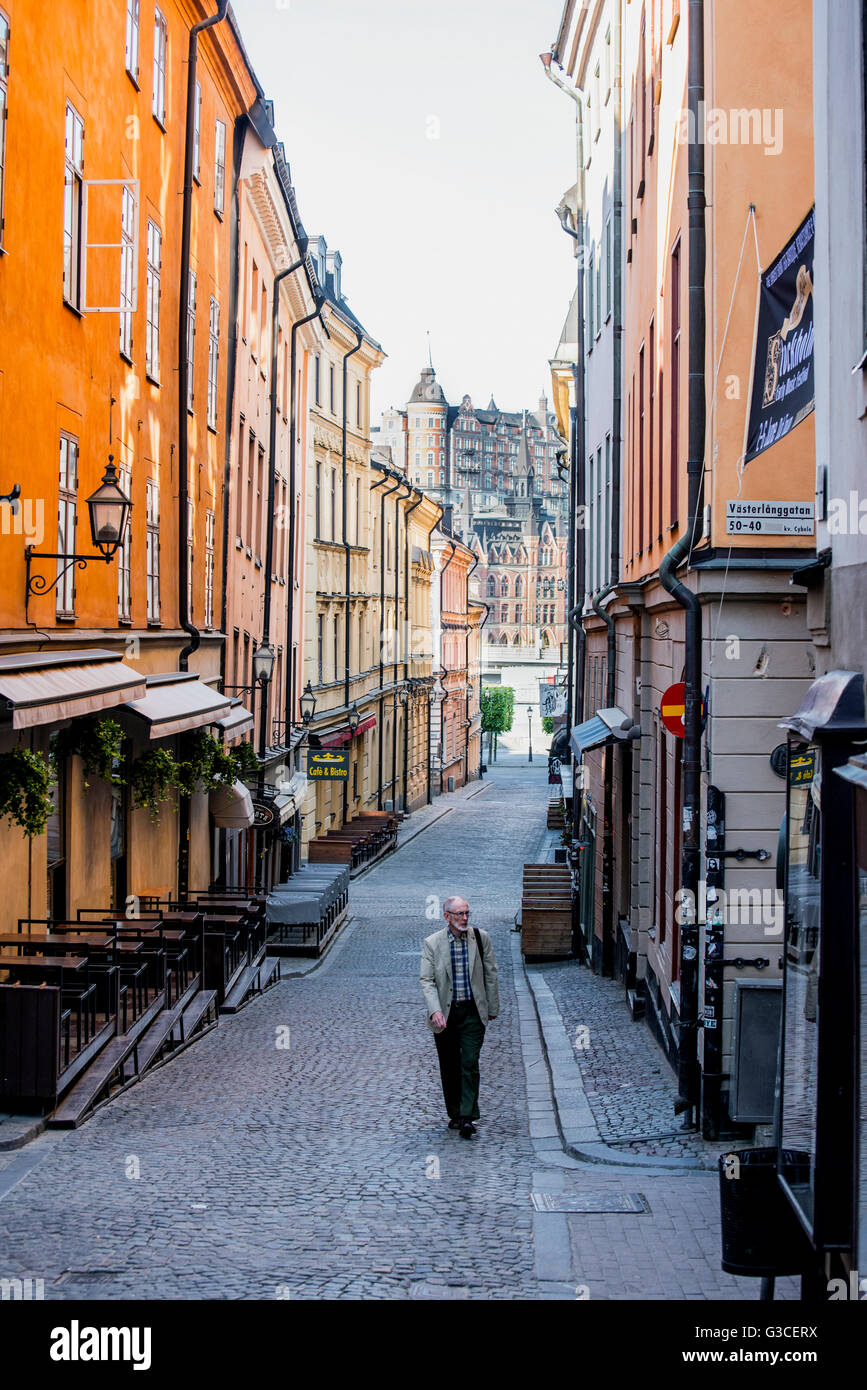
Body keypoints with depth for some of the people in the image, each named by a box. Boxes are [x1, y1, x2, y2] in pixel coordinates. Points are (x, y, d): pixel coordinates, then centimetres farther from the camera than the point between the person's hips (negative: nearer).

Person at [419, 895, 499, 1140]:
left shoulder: (481, 938, 0)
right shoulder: (432, 943, -4)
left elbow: (490, 973, 8)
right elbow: (426, 980, -8)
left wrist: (492, 1007, 10)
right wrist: (435, 1011, -21)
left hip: (473, 1012, 0)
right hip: (444, 1013, 0)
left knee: (470, 1064, -10)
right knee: (449, 1068, 9)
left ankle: (467, 1118, -12)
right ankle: (455, 1115, 22)